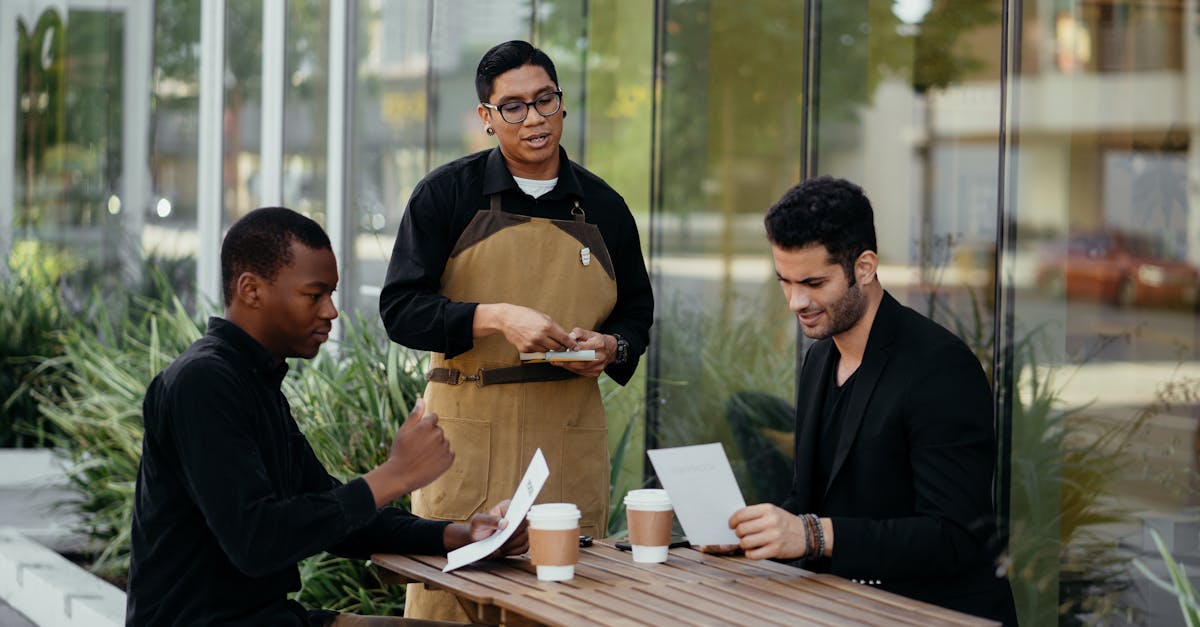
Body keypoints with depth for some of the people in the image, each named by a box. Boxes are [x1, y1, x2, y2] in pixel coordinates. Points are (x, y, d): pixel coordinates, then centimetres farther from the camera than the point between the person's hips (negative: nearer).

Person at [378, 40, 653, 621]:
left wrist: (611, 348, -2)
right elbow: (400, 308, -4)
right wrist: (497, 318, -17)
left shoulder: (603, 207, 11)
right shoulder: (447, 193, 2)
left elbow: (636, 313, 21)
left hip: (571, 436, 3)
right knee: (449, 592, -6)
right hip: (468, 430, -3)